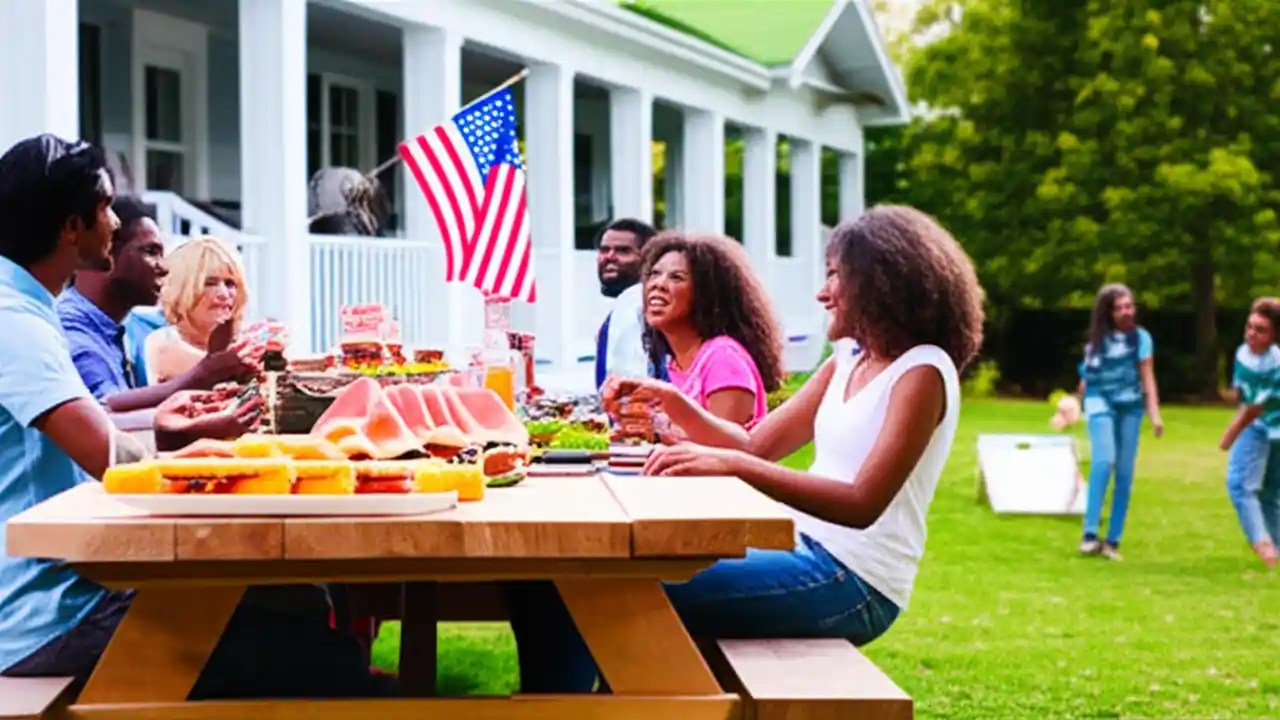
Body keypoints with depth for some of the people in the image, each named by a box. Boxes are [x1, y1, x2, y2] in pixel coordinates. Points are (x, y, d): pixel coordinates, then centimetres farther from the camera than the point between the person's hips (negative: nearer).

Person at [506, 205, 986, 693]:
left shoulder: (922, 372, -12)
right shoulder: (849, 359, 15)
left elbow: (864, 504, -23)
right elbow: (757, 445, 13)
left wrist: (733, 465, -31)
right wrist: (672, 402, -4)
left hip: (854, 584, -9)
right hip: (806, 553, 9)